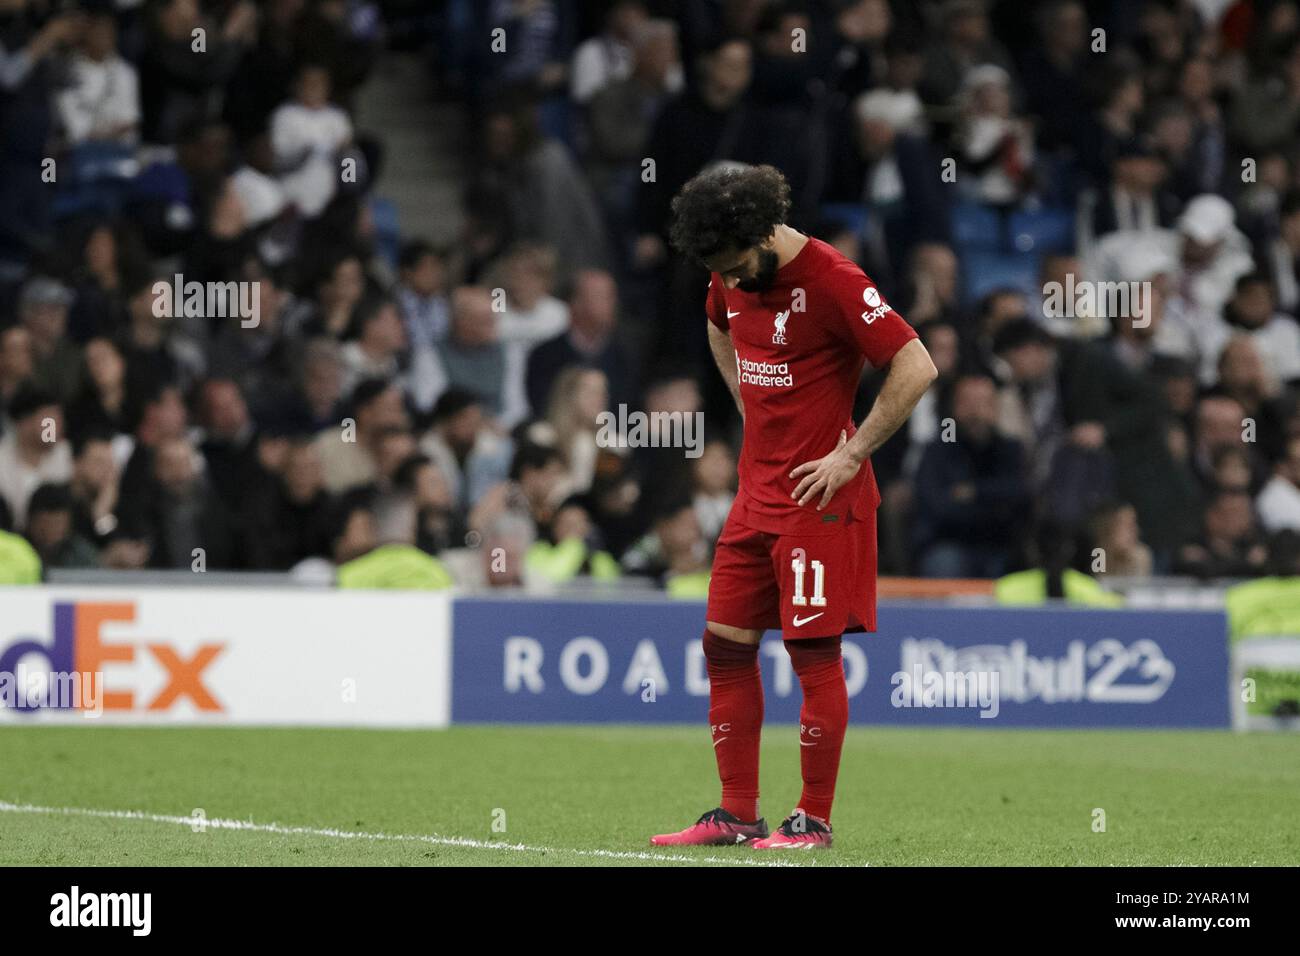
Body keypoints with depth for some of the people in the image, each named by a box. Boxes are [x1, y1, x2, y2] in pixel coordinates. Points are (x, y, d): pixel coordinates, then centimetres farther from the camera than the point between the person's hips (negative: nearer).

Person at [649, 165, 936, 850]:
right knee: (725, 645, 6)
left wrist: (851, 454, -16)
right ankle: (737, 814, 13)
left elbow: (917, 367, -19)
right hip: (757, 487, 8)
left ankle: (814, 819, 2)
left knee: (815, 652, -5)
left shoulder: (831, 279, -17)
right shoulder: (732, 278, 6)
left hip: (819, 493, -8)